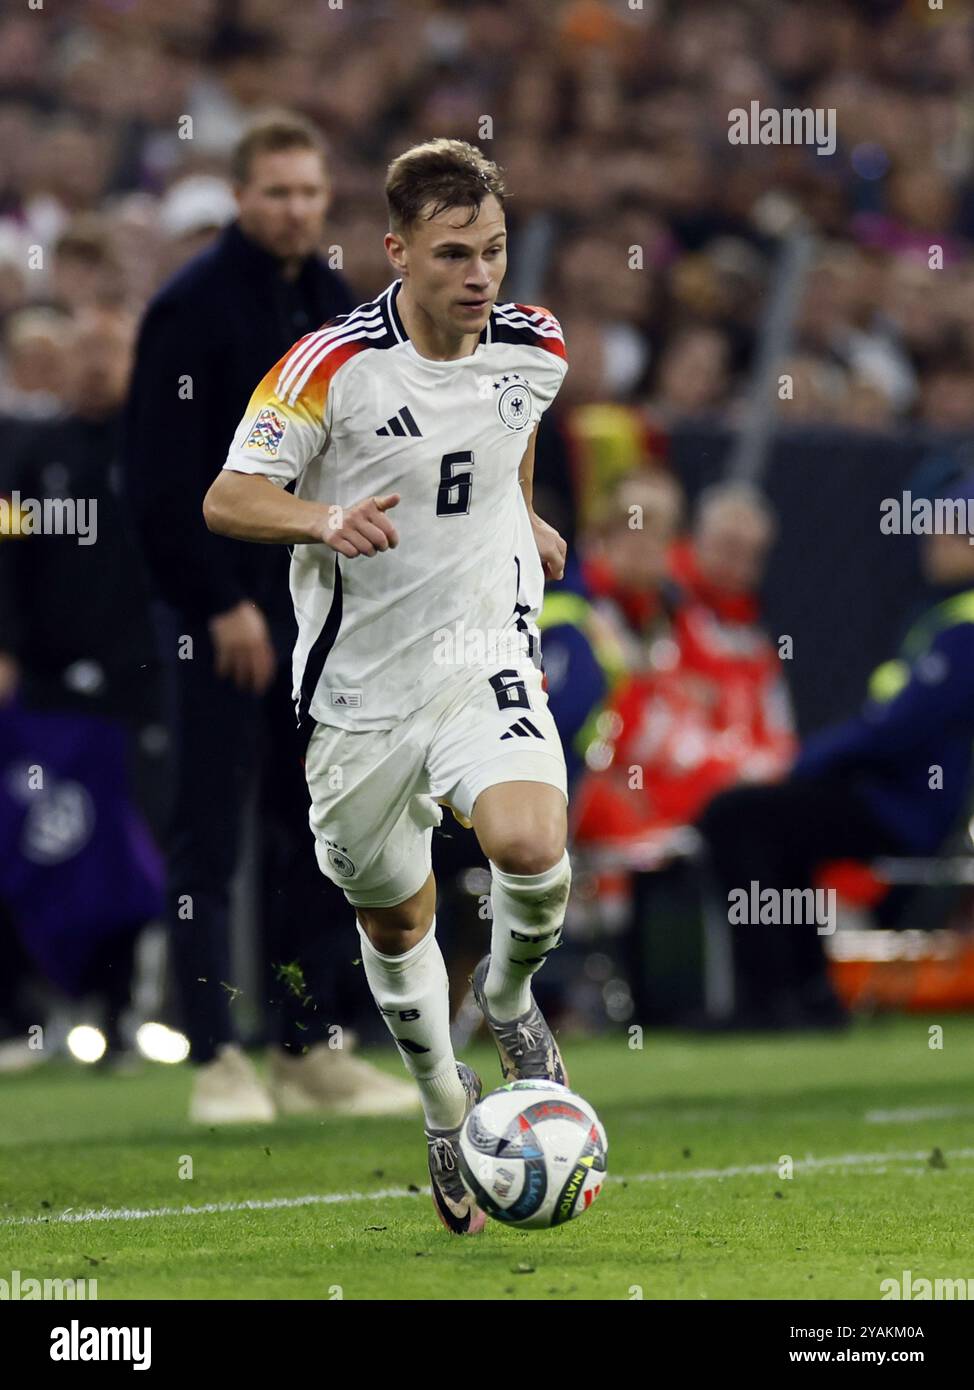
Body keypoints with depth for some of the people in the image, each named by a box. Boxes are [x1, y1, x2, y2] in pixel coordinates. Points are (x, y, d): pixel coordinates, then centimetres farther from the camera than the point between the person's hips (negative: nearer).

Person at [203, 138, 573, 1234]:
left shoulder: (535, 349, -2)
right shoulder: (332, 364, -16)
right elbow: (227, 499, -14)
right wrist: (325, 519, -31)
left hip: (485, 657, 1)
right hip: (361, 685, -1)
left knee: (532, 849, -26)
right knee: (394, 919, 12)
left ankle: (508, 996, 8)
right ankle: (446, 1108, 38)